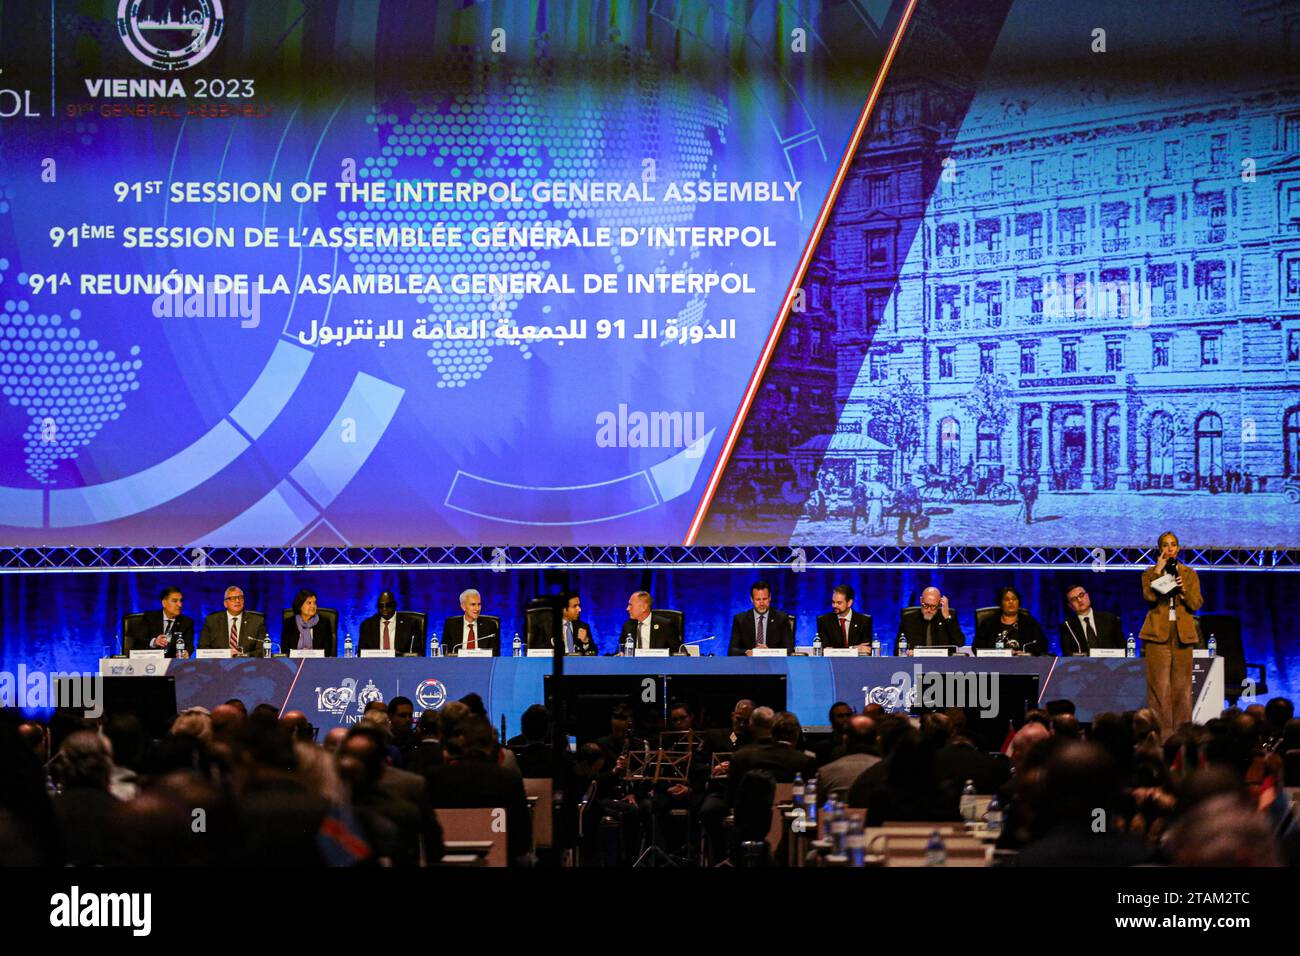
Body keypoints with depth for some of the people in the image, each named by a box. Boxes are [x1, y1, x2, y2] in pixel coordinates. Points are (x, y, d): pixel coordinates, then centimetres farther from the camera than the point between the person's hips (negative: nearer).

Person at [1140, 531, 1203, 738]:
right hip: (1158, 633, -2)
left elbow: (1196, 604, 6)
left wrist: (1184, 590, -11)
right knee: (1159, 684, -7)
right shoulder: (1150, 573, 8)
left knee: (1182, 685, 1)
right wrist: (1158, 571, -9)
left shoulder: (1189, 574, 13)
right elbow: (1149, 597, -10)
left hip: (1182, 633, 2)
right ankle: (1160, 731, -6)